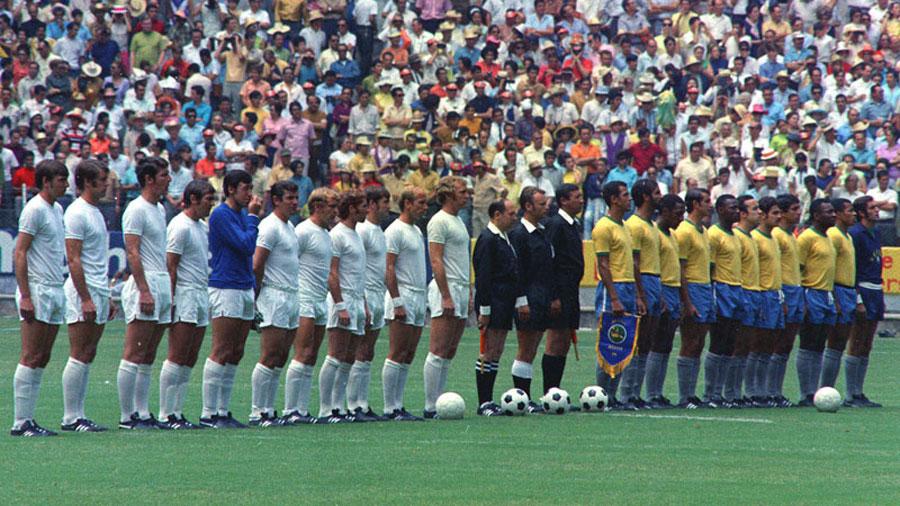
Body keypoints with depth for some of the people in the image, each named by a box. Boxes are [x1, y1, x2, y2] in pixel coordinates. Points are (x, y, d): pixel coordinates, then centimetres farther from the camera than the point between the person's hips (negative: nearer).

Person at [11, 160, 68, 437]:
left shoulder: (57, 209, 16)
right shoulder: (35, 209, -11)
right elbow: (20, 252, -15)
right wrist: (25, 296, -20)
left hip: (56, 291, 9)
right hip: (37, 290, -9)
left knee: (42, 360, 7)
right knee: (31, 358, -8)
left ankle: (28, 418, 10)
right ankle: (21, 421, -7)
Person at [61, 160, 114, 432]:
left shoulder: (96, 213, 18)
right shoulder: (77, 213, -11)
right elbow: (73, 259, -17)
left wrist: (107, 297, 21)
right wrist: (86, 298, -21)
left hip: (99, 293, 9)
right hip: (83, 291, -9)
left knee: (88, 357, 8)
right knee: (79, 356, -8)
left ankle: (78, 415, 10)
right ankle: (71, 417, -6)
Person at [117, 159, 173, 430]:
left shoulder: (160, 209, 18)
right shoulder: (137, 210, -9)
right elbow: (132, 253, -16)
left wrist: (170, 290, 19)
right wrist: (144, 290, -22)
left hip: (162, 285, 9)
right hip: (145, 285, -9)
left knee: (148, 357, 9)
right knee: (134, 356, -8)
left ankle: (142, 413, 11)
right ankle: (127, 416, -7)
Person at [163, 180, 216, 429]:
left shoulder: (202, 226, 17)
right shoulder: (180, 226, -10)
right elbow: (170, 266, -14)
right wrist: (171, 299, -19)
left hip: (201, 296, 9)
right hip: (184, 296, -9)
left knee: (190, 361, 7)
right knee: (177, 358, -9)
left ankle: (177, 412, 8)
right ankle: (166, 413, -8)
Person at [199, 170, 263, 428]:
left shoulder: (242, 215, 17)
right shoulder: (221, 215, -10)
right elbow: (246, 245, -18)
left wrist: (253, 288, 20)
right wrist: (253, 217, -7)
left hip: (244, 289, 9)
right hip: (225, 289, -9)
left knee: (235, 356, 7)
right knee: (221, 353, -10)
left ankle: (222, 411, 9)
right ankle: (209, 414, -10)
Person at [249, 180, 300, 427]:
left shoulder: (289, 227, 19)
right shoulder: (270, 227, -11)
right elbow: (257, 266, -15)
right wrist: (257, 298, -14)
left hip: (291, 297, 9)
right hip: (275, 297, -9)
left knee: (280, 360, 8)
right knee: (269, 359, -10)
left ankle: (268, 411, 11)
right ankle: (257, 413, -8)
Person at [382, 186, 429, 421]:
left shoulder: (416, 231, 18)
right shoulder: (395, 231, -10)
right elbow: (389, 269, -15)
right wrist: (397, 302, -20)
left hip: (418, 300, 9)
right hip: (403, 298, -9)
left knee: (408, 357, 7)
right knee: (397, 355, -8)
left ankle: (398, 406, 9)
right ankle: (391, 408, -7)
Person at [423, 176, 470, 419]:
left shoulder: (458, 221, 18)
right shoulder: (439, 221, -10)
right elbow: (436, 261, -16)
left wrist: (467, 294, 21)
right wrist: (446, 296, -21)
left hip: (460, 290, 9)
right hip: (446, 289, -9)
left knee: (449, 353, 8)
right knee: (439, 352, -9)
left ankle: (438, 402, 10)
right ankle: (430, 407, -9)